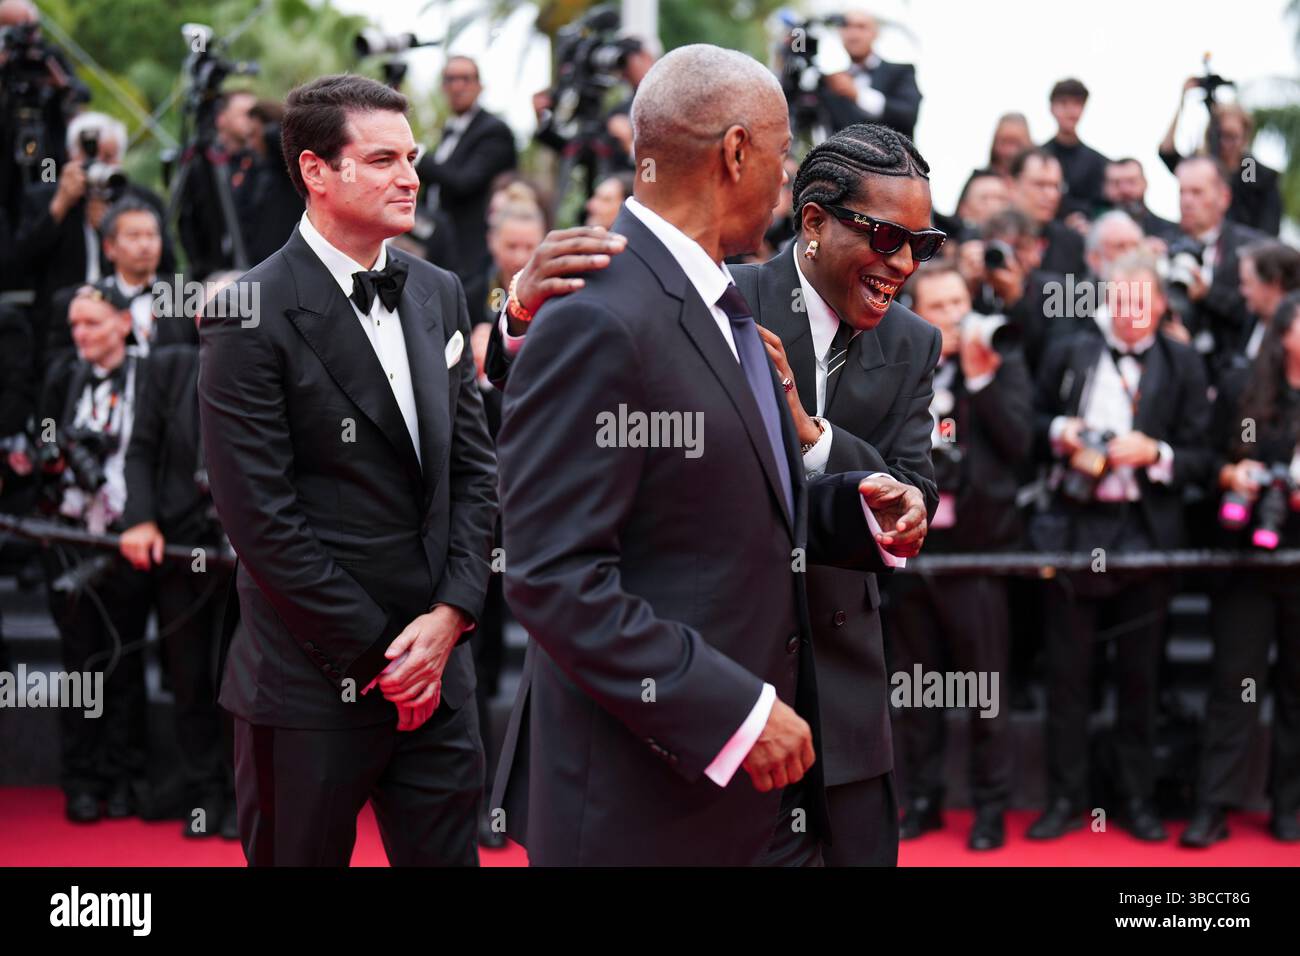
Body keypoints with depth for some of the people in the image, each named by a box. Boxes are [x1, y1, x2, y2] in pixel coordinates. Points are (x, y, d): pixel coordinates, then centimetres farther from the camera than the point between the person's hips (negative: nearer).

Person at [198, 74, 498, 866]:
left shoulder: (439, 294, 10)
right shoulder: (252, 317, -11)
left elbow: (475, 467, 10)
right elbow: (262, 517, -14)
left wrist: (451, 615, -3)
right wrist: (377, 655, -11)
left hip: (436, 664, 5)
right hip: (313, 682, -5)